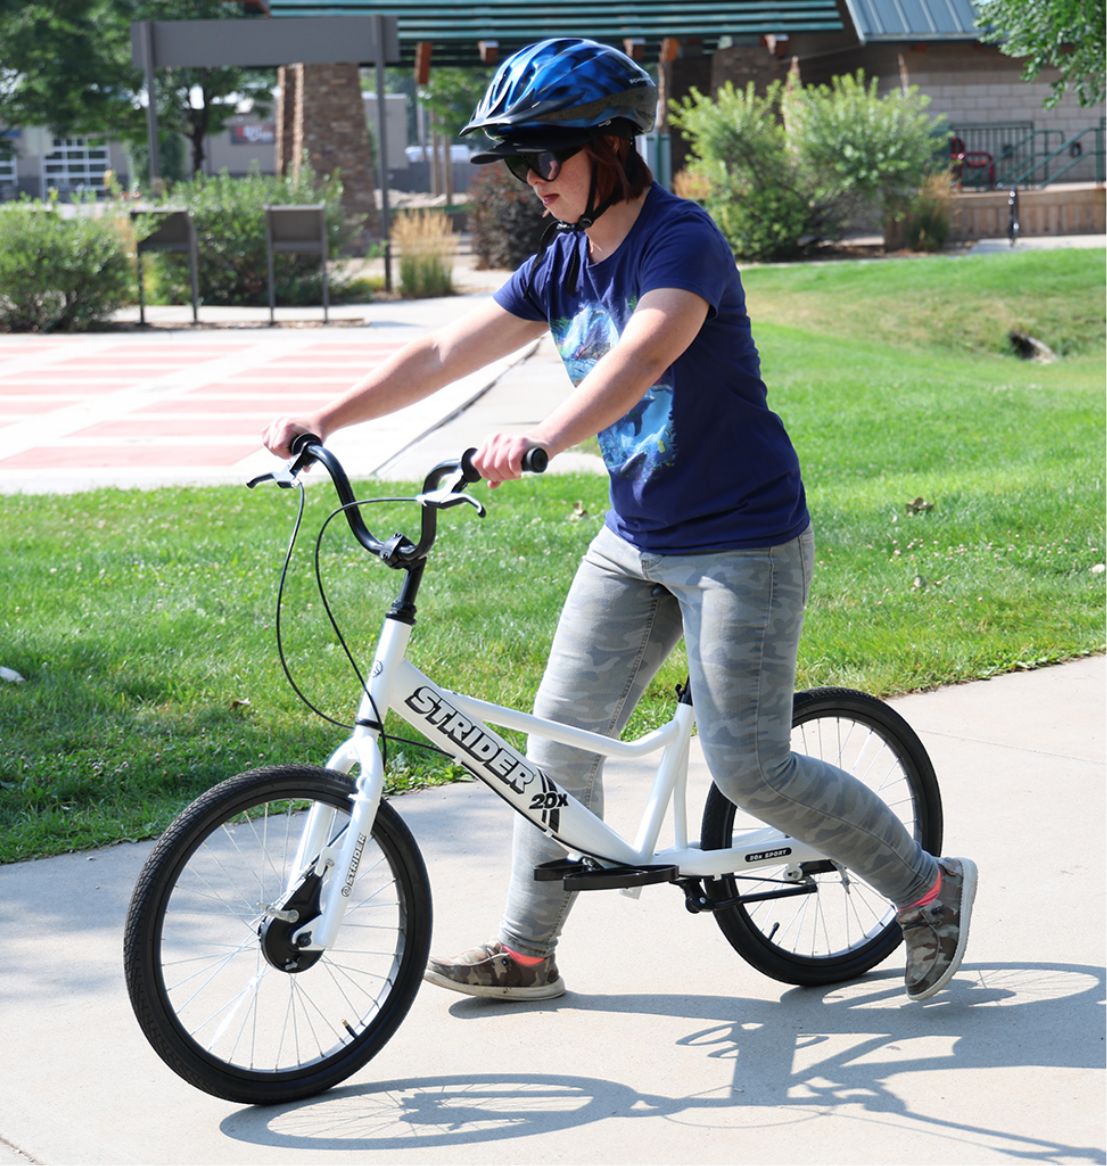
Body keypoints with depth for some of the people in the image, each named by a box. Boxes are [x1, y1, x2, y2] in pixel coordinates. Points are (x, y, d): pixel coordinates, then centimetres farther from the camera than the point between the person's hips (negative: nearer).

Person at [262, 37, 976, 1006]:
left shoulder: (681, 242, -19)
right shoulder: (562, 264, 5)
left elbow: (639, 360, -37)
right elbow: (445, 353, 4)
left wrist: (541, 440, -53)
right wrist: (327, 419, -4)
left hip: (742, 543, -8)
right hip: (634, 541, 8)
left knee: (749, 767, -7)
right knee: (561, 736, 7)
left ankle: (931, 889, 12)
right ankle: (526, 952, 19)